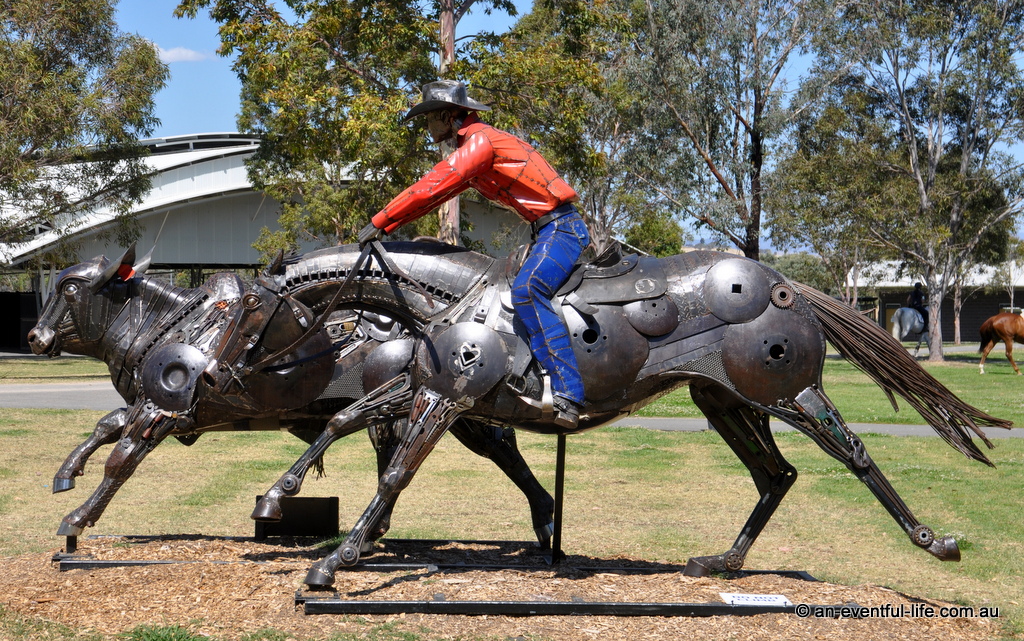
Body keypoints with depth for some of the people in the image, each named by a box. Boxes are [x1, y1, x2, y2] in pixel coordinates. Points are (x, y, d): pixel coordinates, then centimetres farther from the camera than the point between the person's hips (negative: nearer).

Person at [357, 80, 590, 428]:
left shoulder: (481, 139, -12)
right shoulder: (471, 145, 20)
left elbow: (432, 187, -19)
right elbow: (436, 191, 20)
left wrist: (379, 222, -14)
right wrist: (385, 225, 13)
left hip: (560, 228, -11)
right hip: (547, 231, 11)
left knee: (526, 291, -32)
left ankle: (567, 394, -41)